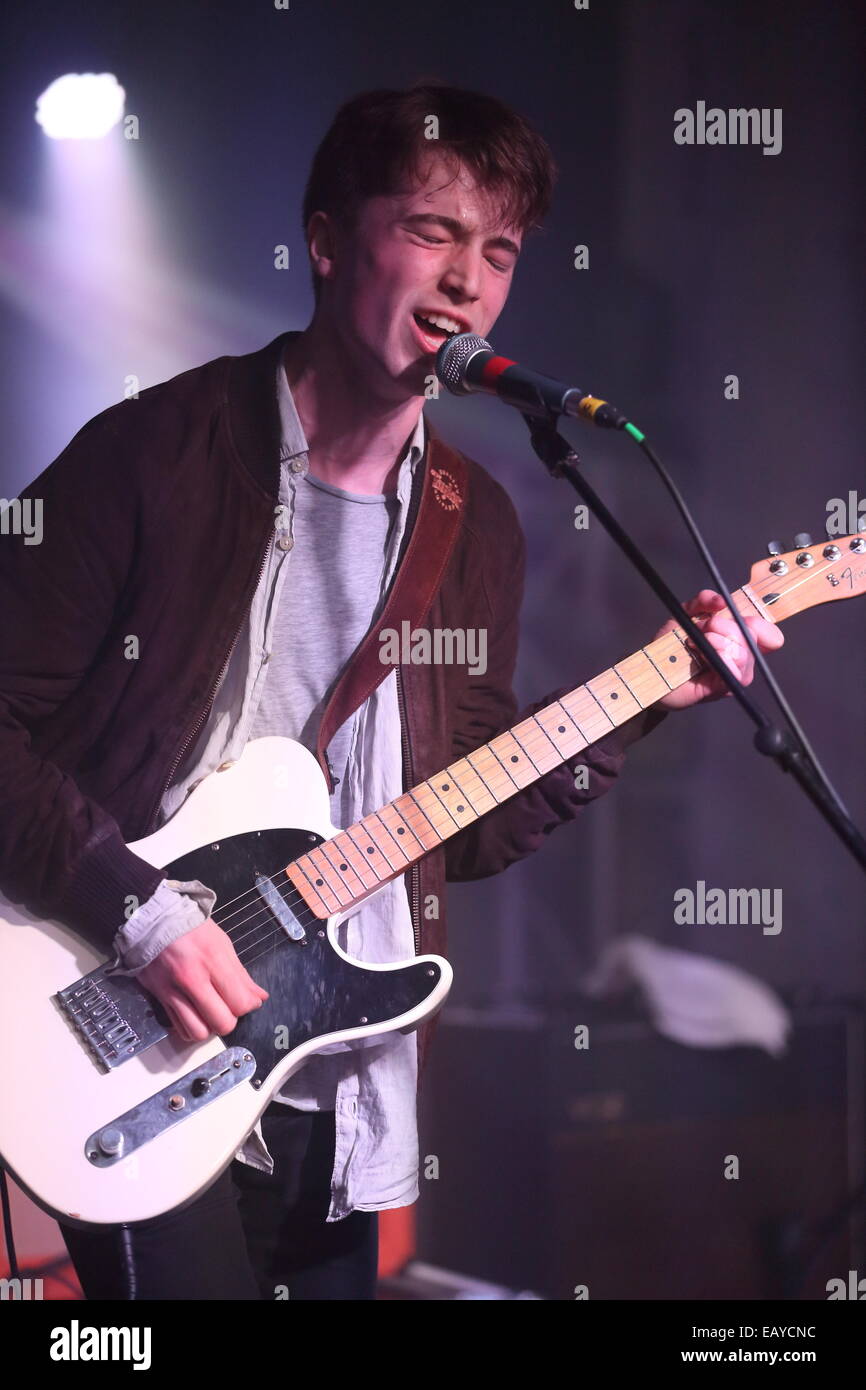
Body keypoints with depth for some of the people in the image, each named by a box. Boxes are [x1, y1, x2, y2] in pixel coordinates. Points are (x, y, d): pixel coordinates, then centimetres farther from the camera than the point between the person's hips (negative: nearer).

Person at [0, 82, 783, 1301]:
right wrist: (141, 912, -18)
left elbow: (463, 834, 12)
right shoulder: (158, 452, -8)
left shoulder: (477, 527, 10)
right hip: (150, 1079, -6)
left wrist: (638, 706, 1)